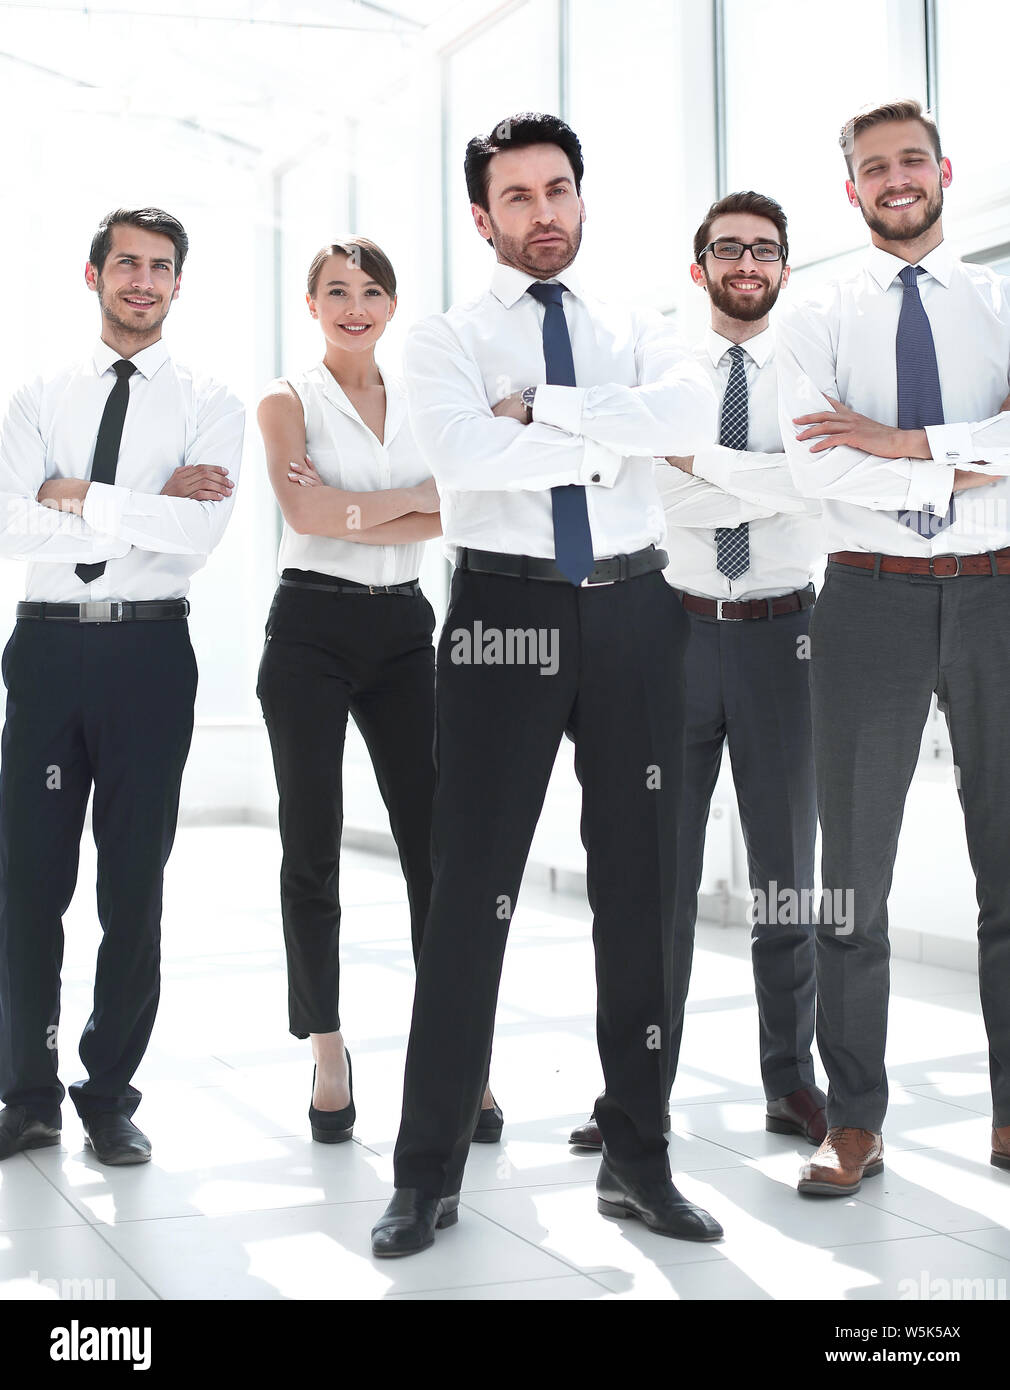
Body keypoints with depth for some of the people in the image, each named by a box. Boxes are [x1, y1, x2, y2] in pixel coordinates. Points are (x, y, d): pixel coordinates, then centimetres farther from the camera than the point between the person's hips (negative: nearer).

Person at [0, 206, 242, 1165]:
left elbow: (198, 534, -11)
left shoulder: (208, 404, 6)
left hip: (150, 647, -1)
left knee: (135, 883, 4)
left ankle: (110, 1095, 16)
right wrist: (149, 507, -11)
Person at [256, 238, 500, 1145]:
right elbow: (305, 510, -13)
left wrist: (351, 509, -11)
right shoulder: (289, 401, 4)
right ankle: (328, 1058, 13)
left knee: (434, 843, -2)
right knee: (313, 848, 2)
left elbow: (450, 516, -2)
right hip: (313, 629, -3)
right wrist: (411, 497, -7)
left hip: (403, 630, 3)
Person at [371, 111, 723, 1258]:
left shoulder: (639, 334, 14)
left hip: (632, 614, 3)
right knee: (472, 893, -2)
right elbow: (468, 451, -16)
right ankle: (428, 1173, 7)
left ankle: (636, 1160, 18)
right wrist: (615, 434, -9)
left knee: (639, 888, 6)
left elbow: (690, 415, -10)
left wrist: (541, 405, -12)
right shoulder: (445, 339, 6)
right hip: (505, 614, -3)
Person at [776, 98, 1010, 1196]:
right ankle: (854, 1121, 12)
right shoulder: (817, 322, 6)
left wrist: (902, 441, -17)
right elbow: (816, 468, -11)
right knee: (853, 872, 3)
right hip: (871, 598, -1)